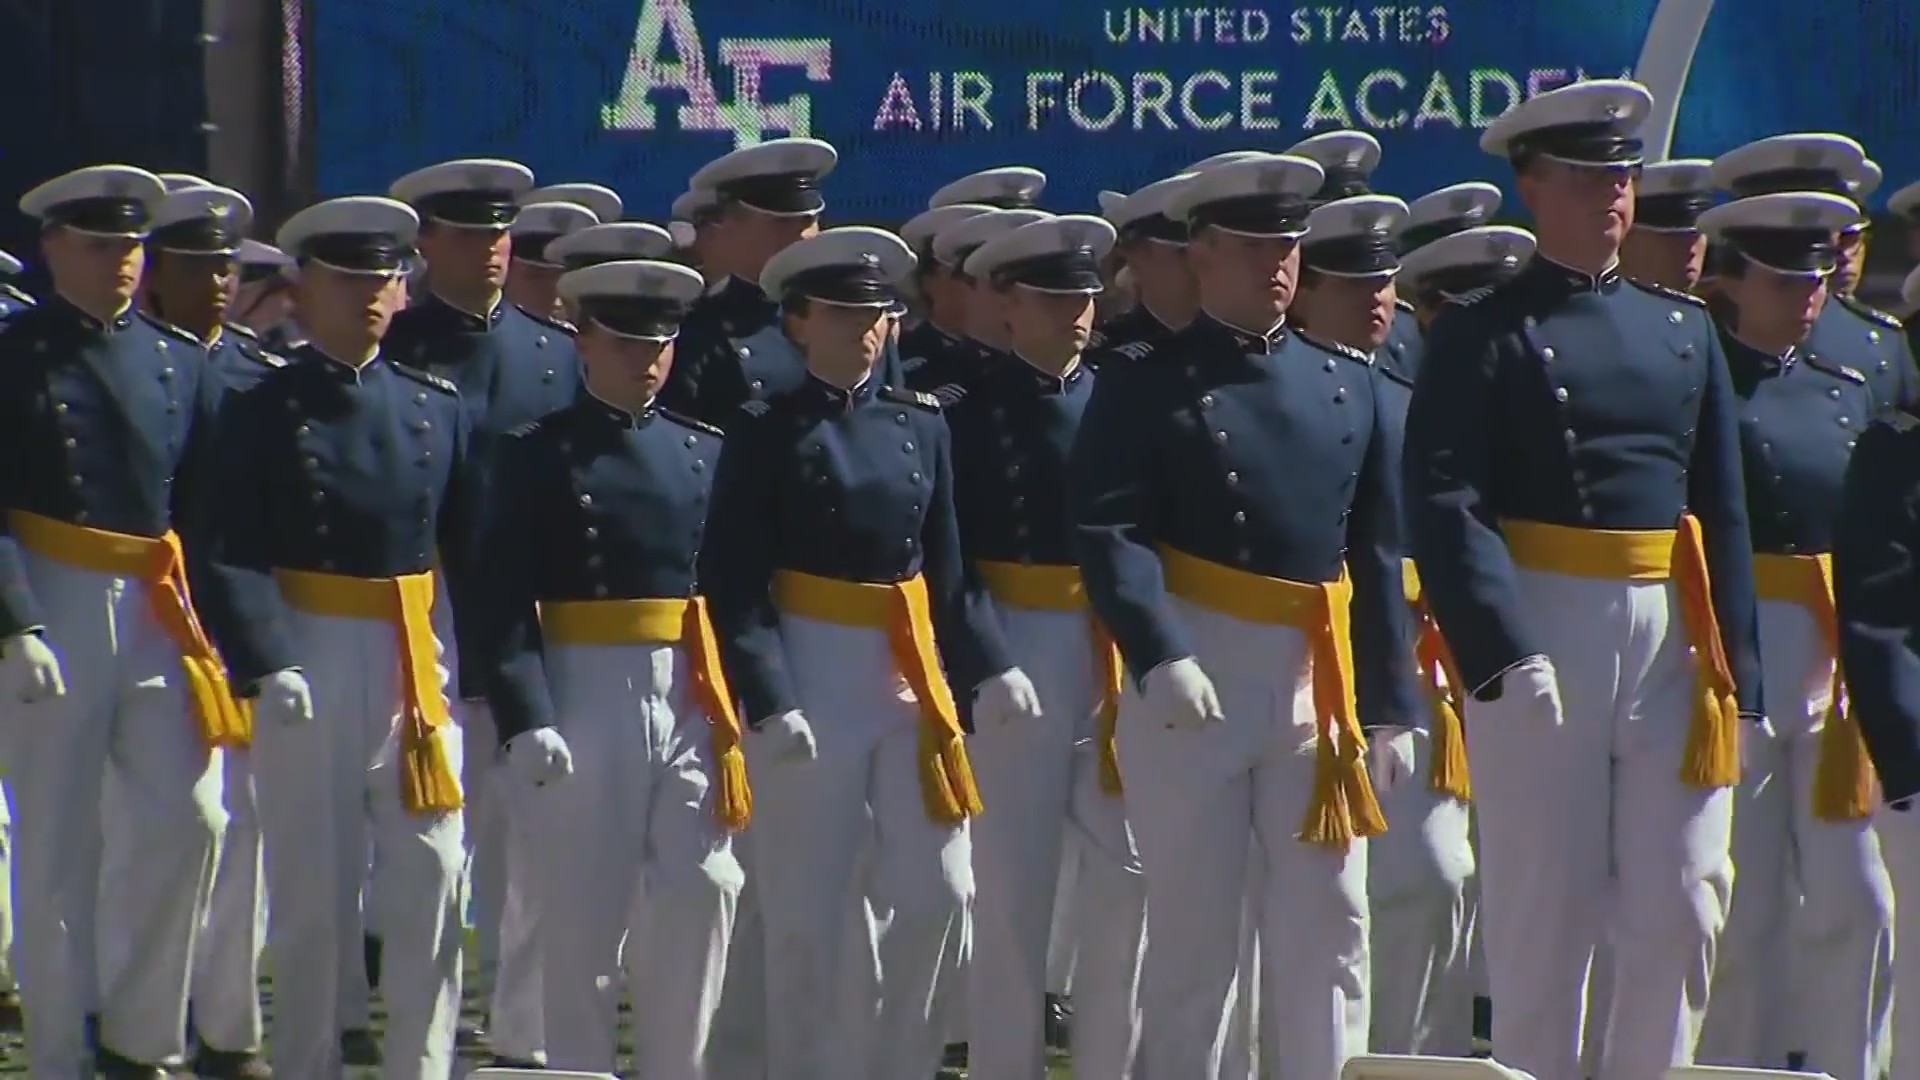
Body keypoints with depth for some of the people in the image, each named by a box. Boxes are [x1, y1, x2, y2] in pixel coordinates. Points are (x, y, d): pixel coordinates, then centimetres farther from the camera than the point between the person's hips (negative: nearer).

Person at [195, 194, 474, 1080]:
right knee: (312, 891, 4)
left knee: (432, 884, -2)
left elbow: (473, 553, 10)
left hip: (421, 669, 3)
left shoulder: (438, 409, 10)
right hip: (307, 665, -3)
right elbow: (231, 558, -10)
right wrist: (267, 665, -23)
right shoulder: (262, 414, -2)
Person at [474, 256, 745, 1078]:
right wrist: (525, 719, -16)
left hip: (695, 697, 4)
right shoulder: (539, 455, -1)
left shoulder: (705, 451, 12)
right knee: (584, 904, 2)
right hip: (588, 691, -4)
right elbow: (506, 601, -7)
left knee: (704, 889, -1)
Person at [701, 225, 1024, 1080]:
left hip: (912, 677, 5)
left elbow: (946, 564, 12)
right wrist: (770, 704, -19)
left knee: (938, 893, 3)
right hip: (809, 673, -5)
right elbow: (735, 585, -10)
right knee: (808, 910, 0)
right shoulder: (765, 433, -5)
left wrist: (988, 671, 1)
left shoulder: (921, 424, 10)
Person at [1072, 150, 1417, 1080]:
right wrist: (1162, 660, -25)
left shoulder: (1348, 385, 13)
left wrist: (1390, 701, 9)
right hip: (1193, 678, -4)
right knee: (1194, 924, 1)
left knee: (1330, 920, 2)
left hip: (1319, 683, 4)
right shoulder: (1150, 391, -1)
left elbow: (1374, 551, 14)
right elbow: (1108, 534, -12)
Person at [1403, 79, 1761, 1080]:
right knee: (1544, 918, -1)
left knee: (1684, 911, 2)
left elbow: (1722, 512, 15)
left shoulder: (1683, 329, 15)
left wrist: (1737, 677, 8)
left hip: (1674, 635, 5)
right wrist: (1505, 655, -23)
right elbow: (1445, 504, -11)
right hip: (1542, 629, -5)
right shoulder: (1483, 334, -1)